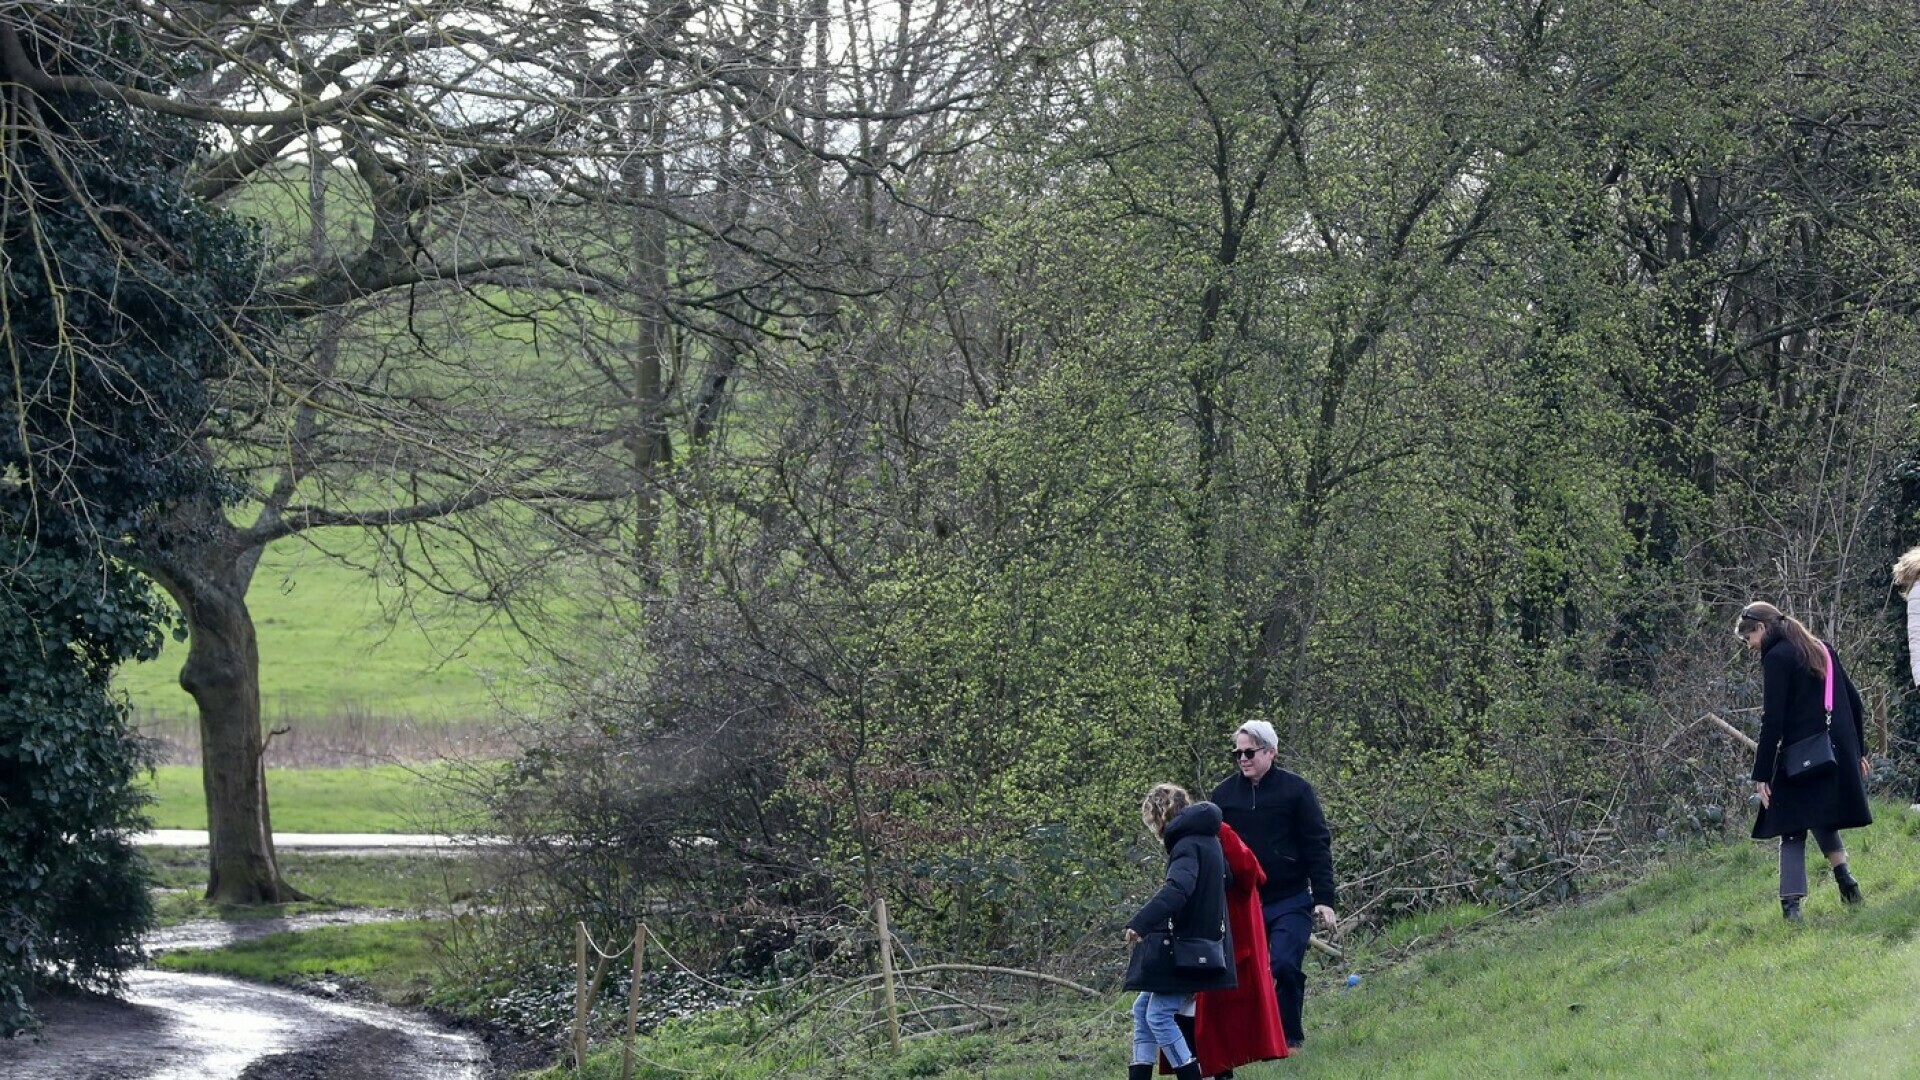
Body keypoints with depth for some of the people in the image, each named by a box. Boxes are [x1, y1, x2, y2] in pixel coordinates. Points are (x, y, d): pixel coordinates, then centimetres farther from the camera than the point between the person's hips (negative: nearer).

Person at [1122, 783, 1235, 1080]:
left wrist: (1140, 923, -40)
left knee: (1159, 1015, -8)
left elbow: (1177, 889, -32)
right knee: (1143, 1008, 14)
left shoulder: (1188, 845, -15)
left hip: (1185, 949, -10)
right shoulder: (1206, 840, 15)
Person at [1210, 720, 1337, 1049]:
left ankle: (1290, 1036, 0)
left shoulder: (1296, 790, -2)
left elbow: (1318, 846, -2)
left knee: (1285, 965, -16)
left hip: (1290, 902, -3)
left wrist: (1324, 899, -9)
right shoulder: (1224, 793, 6)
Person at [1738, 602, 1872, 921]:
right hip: (1839, 756, 7)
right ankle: (1845, 878, 2)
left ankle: (1791, 905, -12)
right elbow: (1853, 702, 17)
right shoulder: (1821, 649, 16)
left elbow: (1772, 721, -13)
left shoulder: (1776, 658, -7)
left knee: (1792, 833, -3)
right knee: (1824, 822, 21)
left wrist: (1761, 775, -11)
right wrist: (1857, 751, 23)